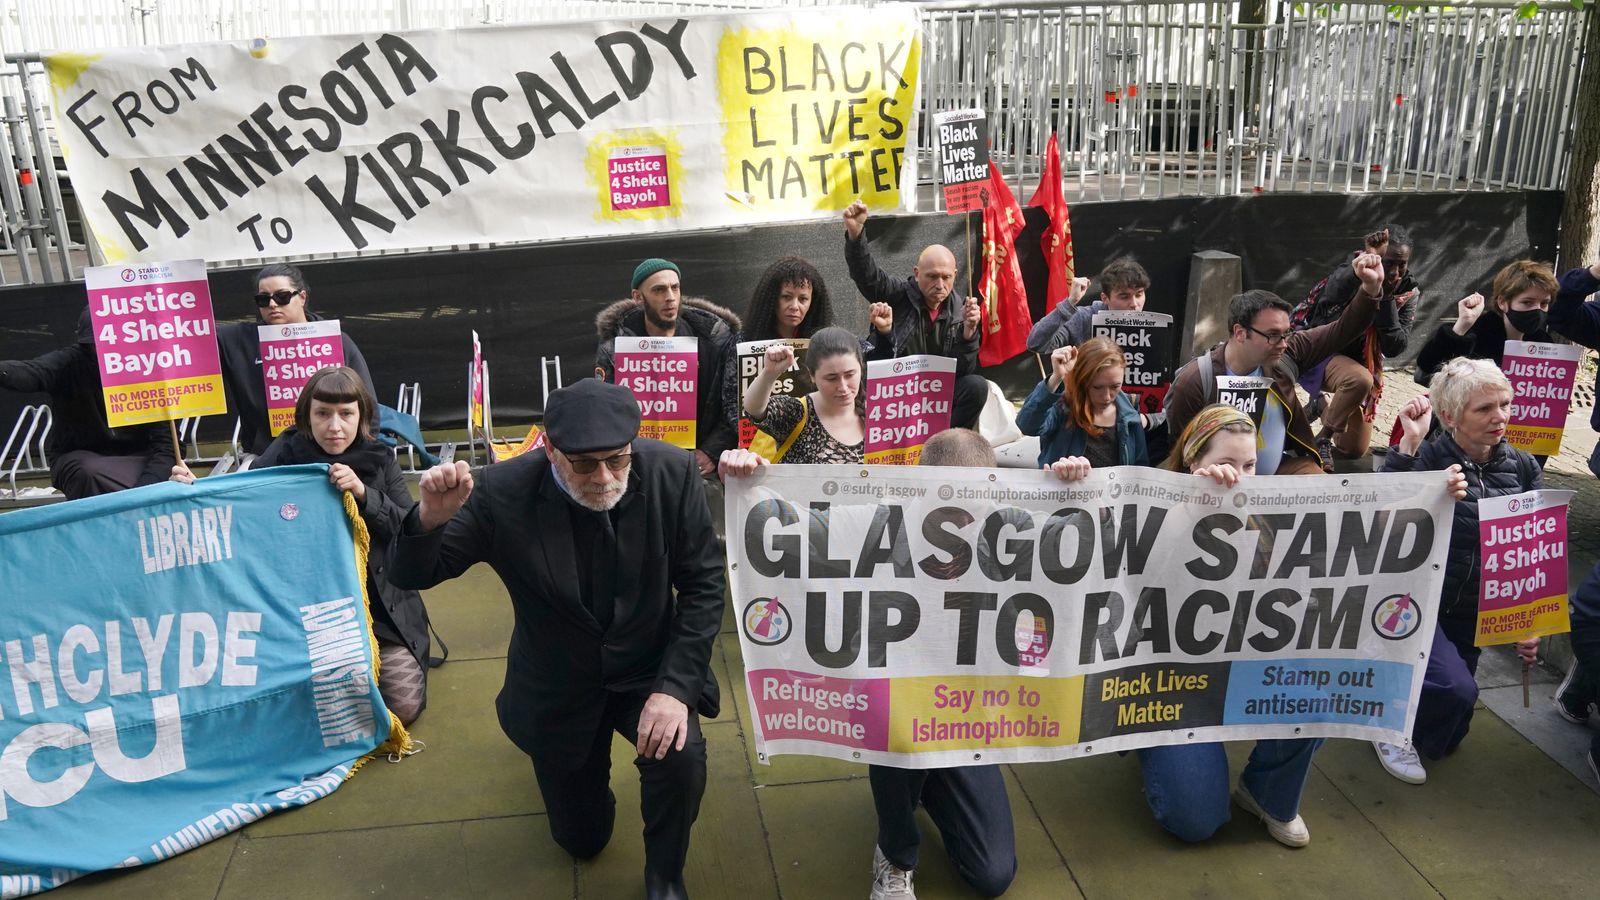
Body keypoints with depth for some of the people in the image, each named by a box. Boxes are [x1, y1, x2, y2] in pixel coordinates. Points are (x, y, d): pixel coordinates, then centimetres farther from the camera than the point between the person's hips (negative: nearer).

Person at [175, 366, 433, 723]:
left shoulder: (379, 458, -2)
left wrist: (364, 494, -22)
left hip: (380, 605, 0)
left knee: (404, 705, -8)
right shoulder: (286, 453, -5)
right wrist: (197, 489, -29)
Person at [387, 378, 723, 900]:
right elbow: (411, 577, -16)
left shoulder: (673, 474, -20)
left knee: (681, 758, -30)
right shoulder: (504, 492, -23)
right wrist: (431, 518, -39)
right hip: (558, 687, 1)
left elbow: (703, 585, -13)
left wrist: (676, 685, -24)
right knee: (582, 839, 15)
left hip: (649, 671, 0)